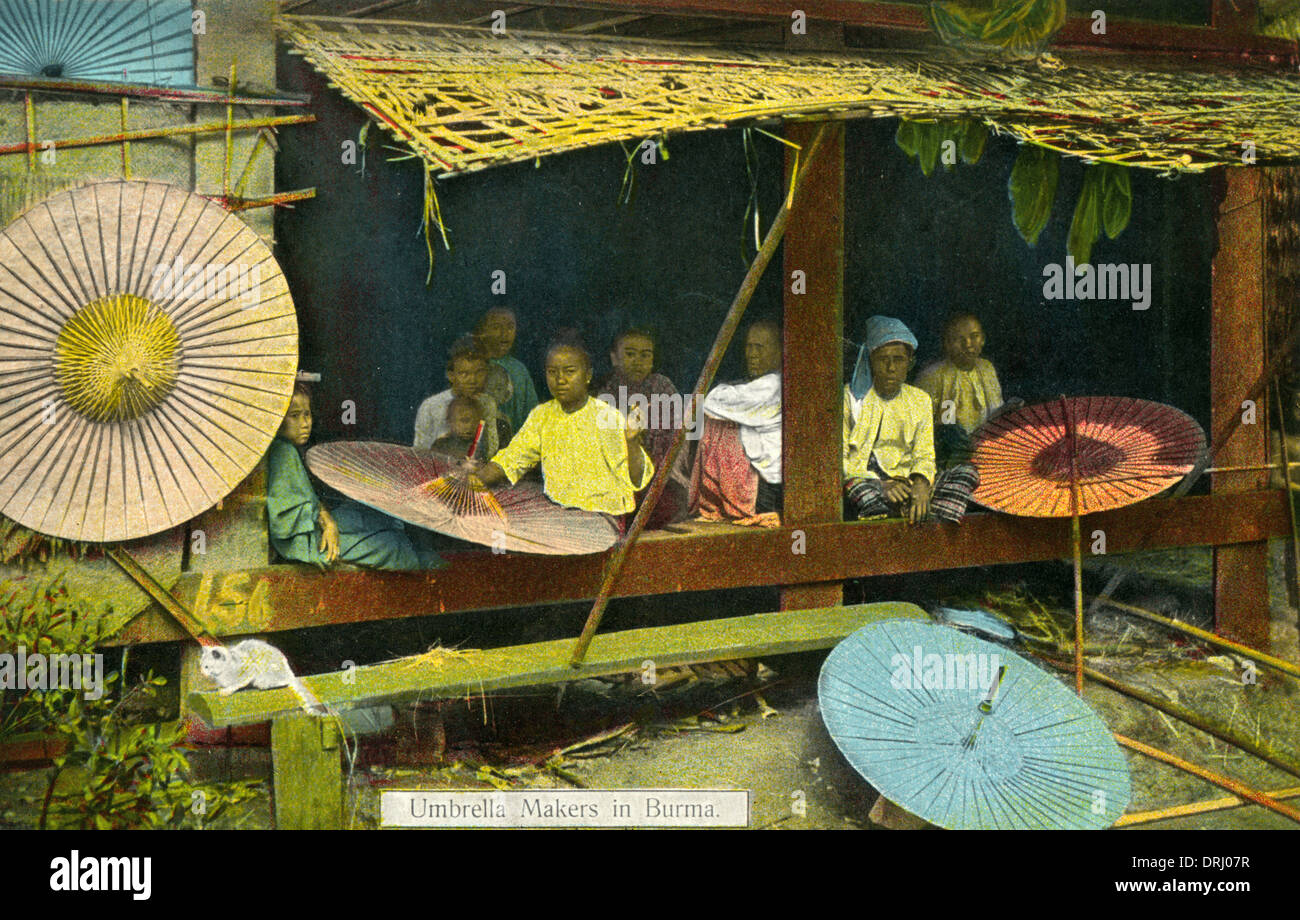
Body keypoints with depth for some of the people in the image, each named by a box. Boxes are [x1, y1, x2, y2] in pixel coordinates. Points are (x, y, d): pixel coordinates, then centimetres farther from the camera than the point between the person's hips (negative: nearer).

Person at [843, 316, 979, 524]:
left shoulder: (920, 400, 16)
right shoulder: (851, 398, 4)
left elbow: (924, 456, 7)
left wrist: (921, 484, -18)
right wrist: (880, 485, -21)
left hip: (910, 483, 4)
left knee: (968, 472, -18)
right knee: (858, 486, -39)